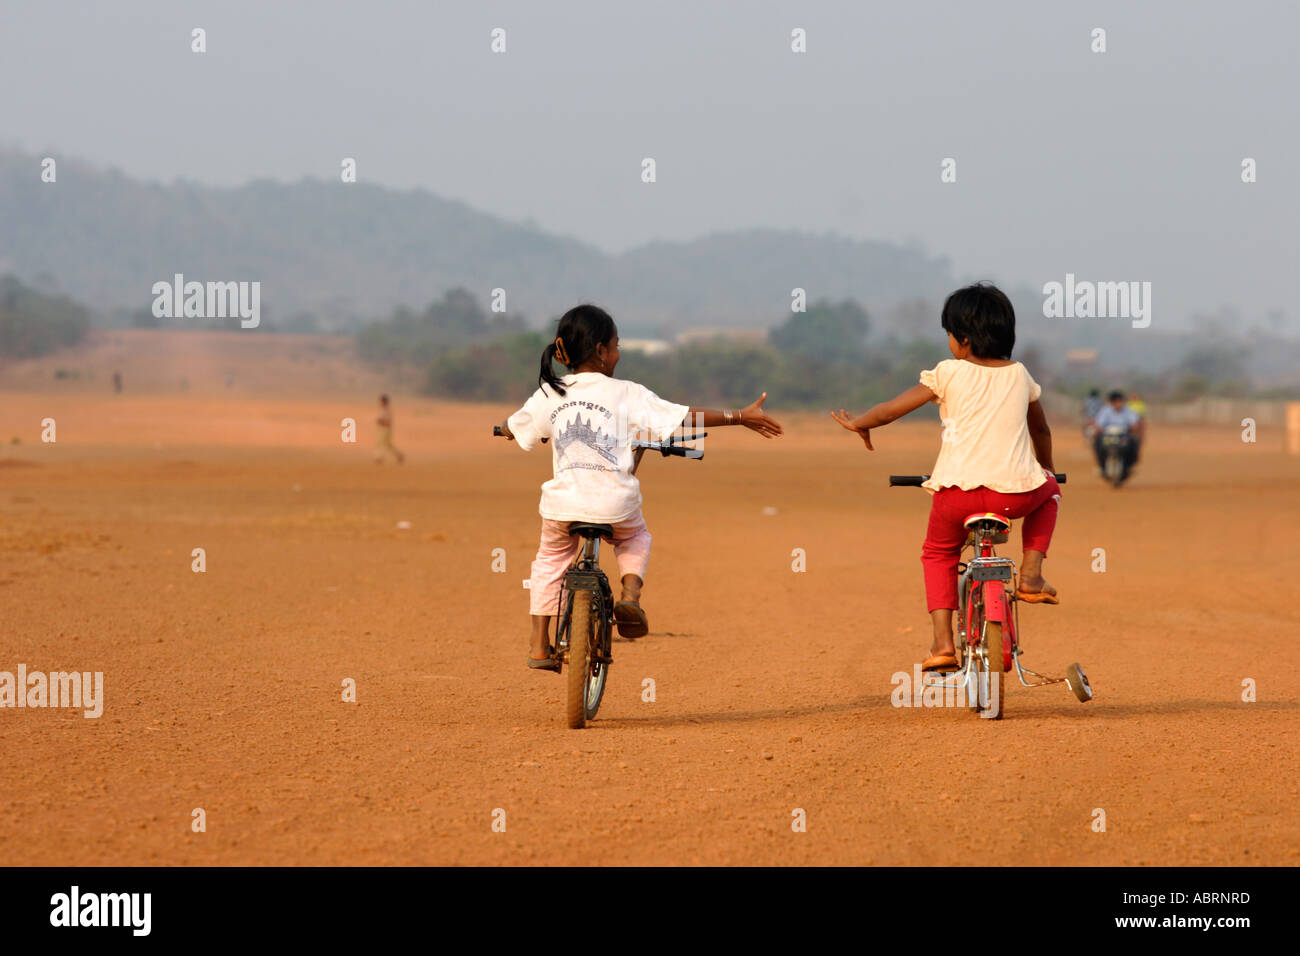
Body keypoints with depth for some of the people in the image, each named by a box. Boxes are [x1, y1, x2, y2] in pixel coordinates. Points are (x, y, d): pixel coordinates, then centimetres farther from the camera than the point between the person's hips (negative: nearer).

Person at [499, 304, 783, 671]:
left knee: (551, 557, 27)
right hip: (614, 505, -1)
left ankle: (539, 645, 18)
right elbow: (686, 418, -5)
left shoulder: (549, 395, 5)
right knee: (635, 538, 31)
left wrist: (510, 429, 45)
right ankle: (631, 594, 4)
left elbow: (512, 429, 20)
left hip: (563, 503, 1)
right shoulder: (627, 395, -3)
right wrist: (739, 417, 3)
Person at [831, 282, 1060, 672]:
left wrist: (859, 423, 28)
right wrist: (1045, 468, 49)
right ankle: (1031, 573, 17)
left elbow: (893, 408, 9)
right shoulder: (1020, 376, 16)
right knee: (1048, 491, 35)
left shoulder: (948, 373, 6)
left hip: (957, 492, -1)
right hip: (1016, 491, 1)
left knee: (938, 552, 25)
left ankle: (942, 641, 8)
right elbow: (1040, 429, 31)